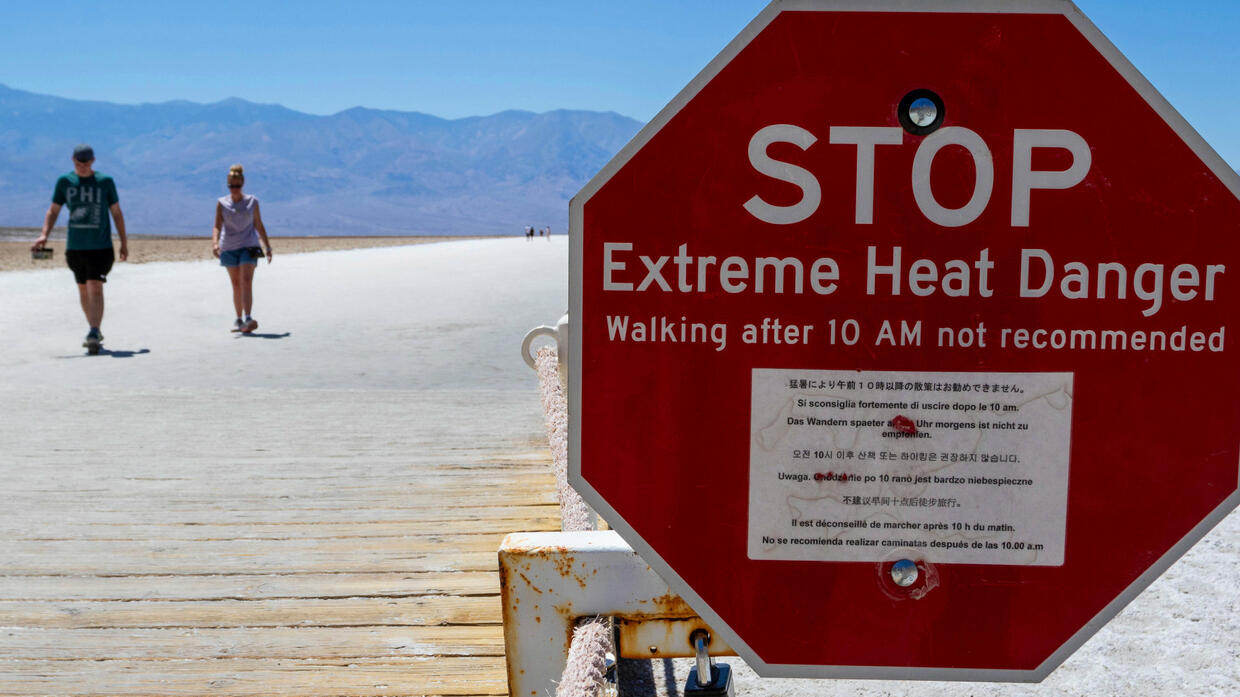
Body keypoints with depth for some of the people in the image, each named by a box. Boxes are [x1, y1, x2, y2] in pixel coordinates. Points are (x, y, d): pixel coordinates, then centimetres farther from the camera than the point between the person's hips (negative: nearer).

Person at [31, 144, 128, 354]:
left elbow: (116, 213, 7)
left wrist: (124, 242, 6)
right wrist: (44, 235, -8)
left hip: (101, 246, -3)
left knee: (95, 289, -14)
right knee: (83, 290, 11)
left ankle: (94, 334, -19)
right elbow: (53, 211, 8)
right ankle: (95, 331, 25)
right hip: (75, 247, 3)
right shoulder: (65, 181, 4)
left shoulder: (105, 181, 0)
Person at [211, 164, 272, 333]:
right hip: (229, 248, 2)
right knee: (236, 284, 8)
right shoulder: (222, 203, 2)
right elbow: (217, 226, -6)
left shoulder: (252, 202, 2)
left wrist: (267, 247, 9)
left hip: (248, 246, -2)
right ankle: (238, 319, 17)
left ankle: (248, 319, -26)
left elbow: (259, 225, 10)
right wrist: (215, 243, -24)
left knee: (246, 281, -16)